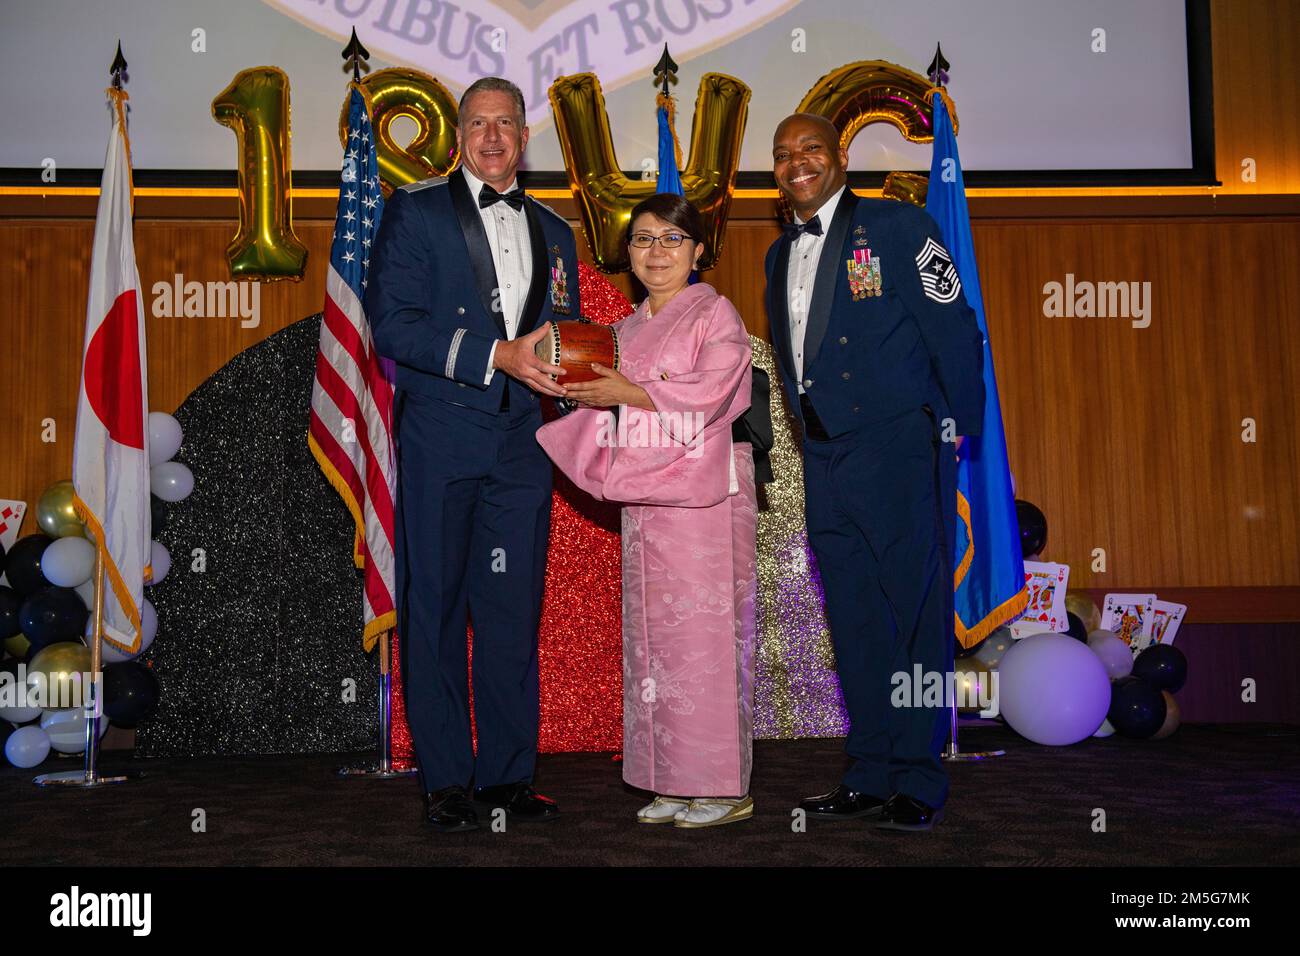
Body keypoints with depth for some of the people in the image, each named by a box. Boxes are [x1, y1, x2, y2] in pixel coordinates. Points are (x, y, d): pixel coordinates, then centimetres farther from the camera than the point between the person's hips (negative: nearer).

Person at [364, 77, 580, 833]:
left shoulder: (553, 232, 18)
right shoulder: (415, 212, 3)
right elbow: (392, 321, -8)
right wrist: (494, 355, -17)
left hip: (520, 440, 4)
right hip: (440, 438, -4)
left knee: (514, 610, 6)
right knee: (435, 608, 1)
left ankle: (508, 772, 17)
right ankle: (446, 779, 11)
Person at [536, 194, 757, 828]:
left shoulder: (716, 314, 0)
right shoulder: (628, 330, 19)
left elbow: (709, 391, -15)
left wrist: (628, 392, -15)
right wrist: (587, 397, 1)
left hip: (705, 495, -6)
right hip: (646, 500, 7)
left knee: (705, 631, -7)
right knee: (652, 632, 6)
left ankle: (724, 787, 2)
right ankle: (673, 785, 13)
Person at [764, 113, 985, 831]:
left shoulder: (898, 227, -3)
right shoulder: (780, 255, 16)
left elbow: (955, 332, -5)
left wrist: (958, 428, -4)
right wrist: (810, 436, 15)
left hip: (901, 451, -6)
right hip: (825, 461, 7)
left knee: (917, 615, -2)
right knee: (853, 623, 10)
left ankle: (917, 782, 7)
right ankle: (869, 776, 20)